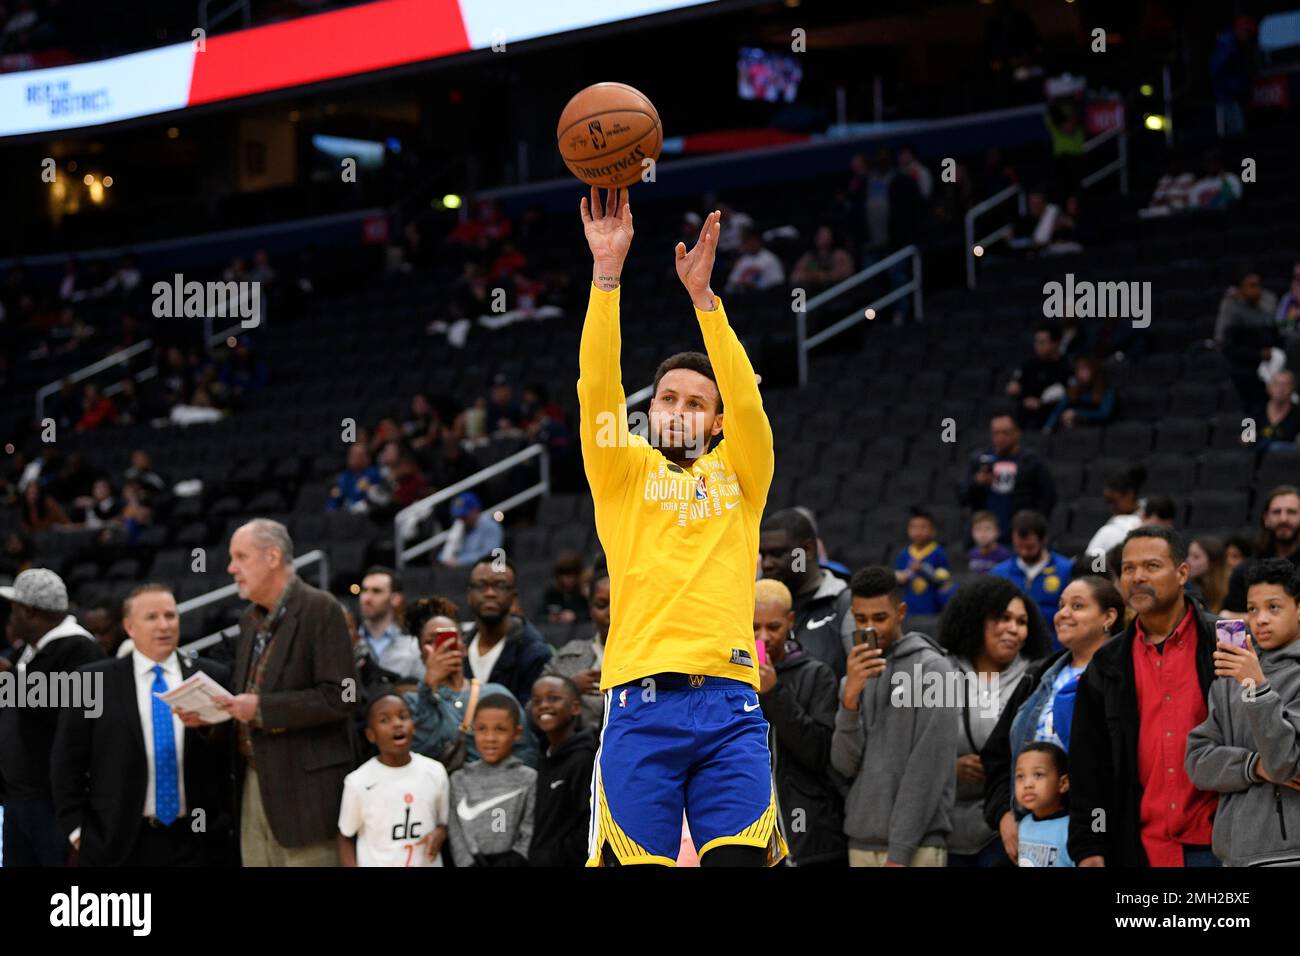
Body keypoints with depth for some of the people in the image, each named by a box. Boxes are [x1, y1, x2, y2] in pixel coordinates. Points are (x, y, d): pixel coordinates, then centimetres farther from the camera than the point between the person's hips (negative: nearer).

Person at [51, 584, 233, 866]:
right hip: (118, 845, -1)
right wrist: (77, 828, -1)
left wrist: (228, 821, 1)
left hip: (197, 844, 1)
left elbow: (232, 755, 8)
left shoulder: (213, 677, 5)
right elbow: (67, 762, 4)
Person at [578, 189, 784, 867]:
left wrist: (702, 294, -8)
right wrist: (606, 271, -9)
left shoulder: (738, 475, 18)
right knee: (632, 862, -6)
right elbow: (597, 389, 1)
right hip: (641, 701, -1)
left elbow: (746, 402, 1)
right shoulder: (624, 472, 15)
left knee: (739, 860, -9)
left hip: (730, 700, 1)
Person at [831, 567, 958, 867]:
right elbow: (844, 764, 4)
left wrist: (900, 852, -14)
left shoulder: (931, 668, -2)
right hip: (861, 842, 5)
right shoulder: (855, 678, 15)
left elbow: (928, 768, -9)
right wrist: (850, 697, -11)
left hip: (915, 847, -5)